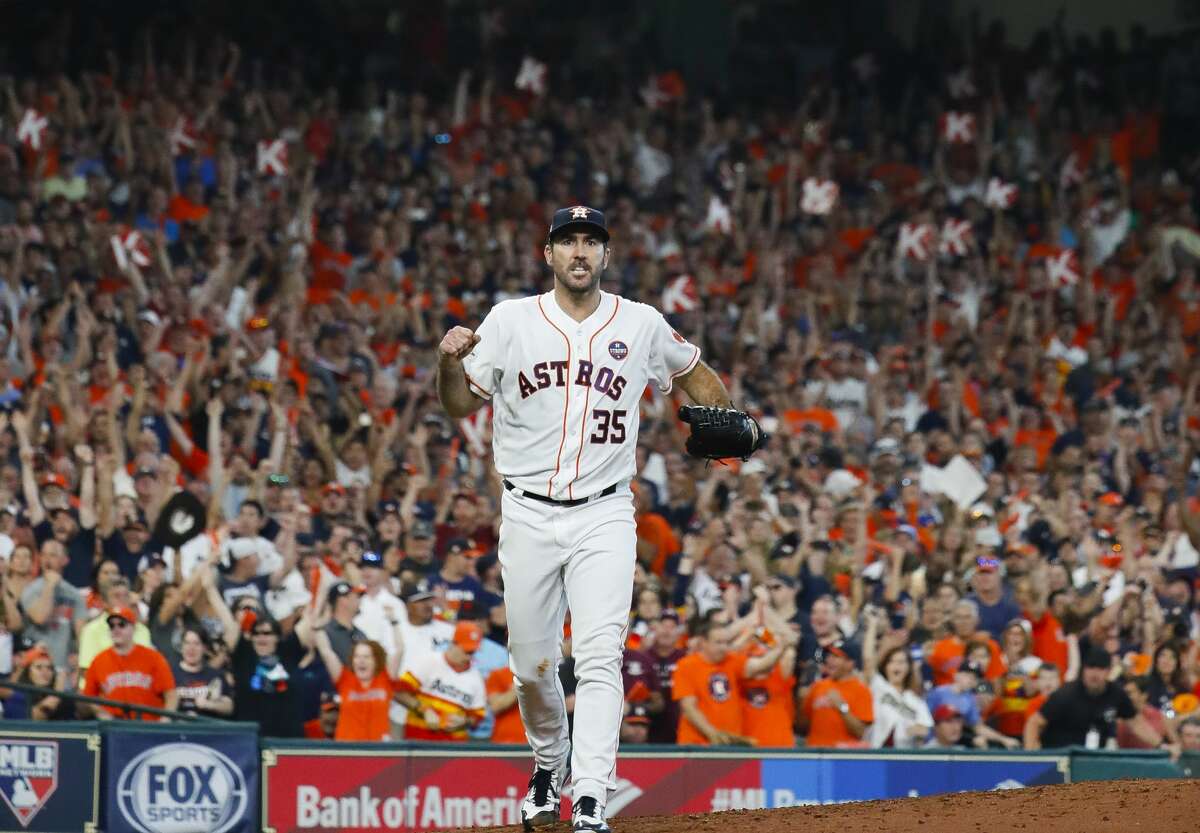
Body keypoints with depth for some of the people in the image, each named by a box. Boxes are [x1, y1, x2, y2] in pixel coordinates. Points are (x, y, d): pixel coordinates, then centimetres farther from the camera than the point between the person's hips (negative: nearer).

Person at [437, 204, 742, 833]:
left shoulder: (642, 326, 4)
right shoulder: (510, 321, 2)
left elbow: (692, 373, 22)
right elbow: (460, 405, 2)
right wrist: (449, 360, -19)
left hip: (604, 516, -1)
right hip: (528, 516, 1)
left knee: (600, 658, -14)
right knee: (531, 664, 8)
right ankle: (549, 763, 36)